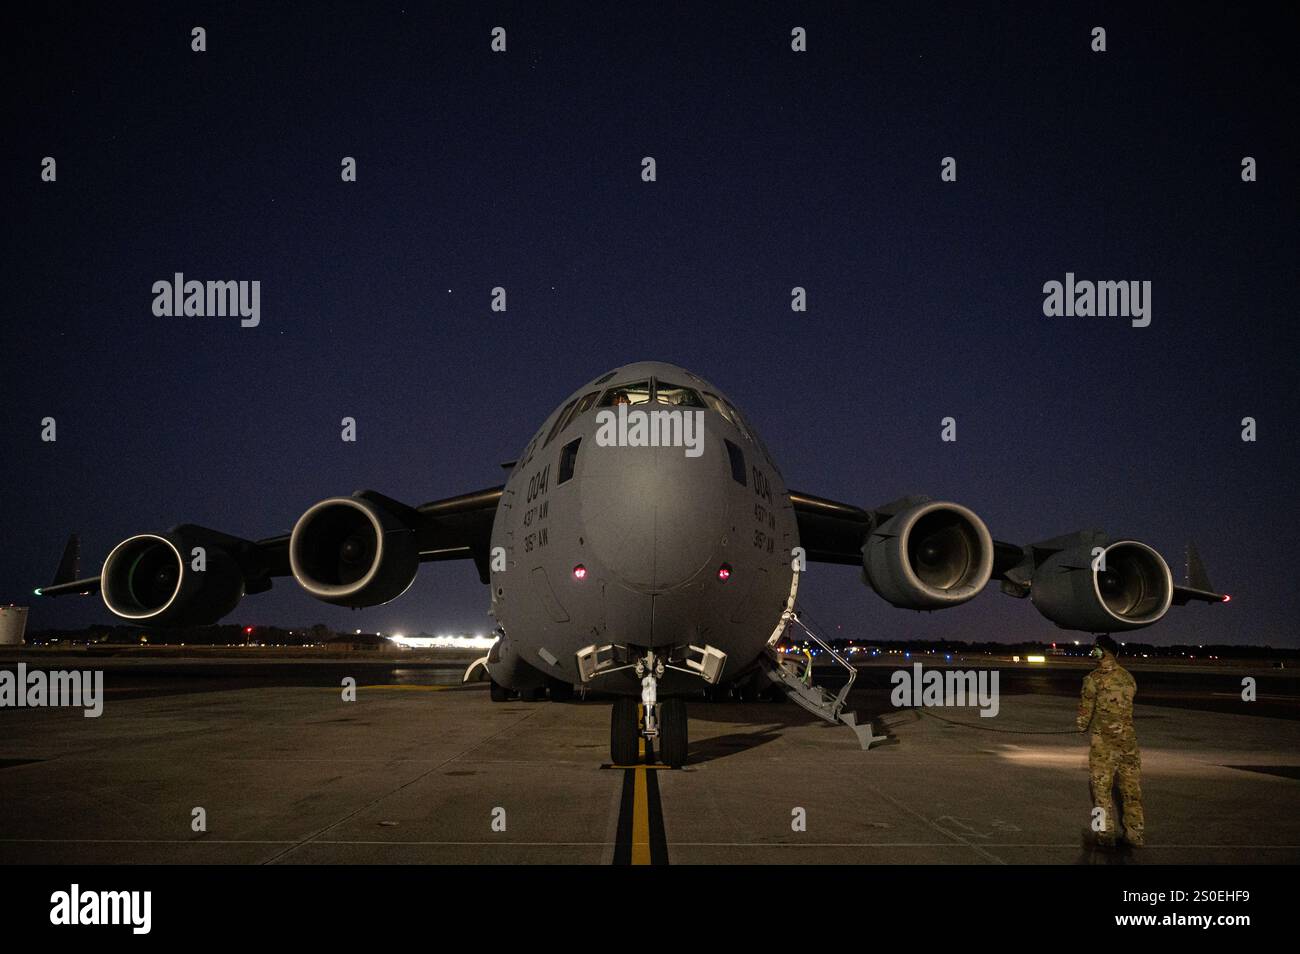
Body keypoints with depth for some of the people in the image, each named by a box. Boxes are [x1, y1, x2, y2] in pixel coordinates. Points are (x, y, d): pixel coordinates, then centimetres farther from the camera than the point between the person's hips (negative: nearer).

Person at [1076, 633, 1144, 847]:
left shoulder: (1094, 679, -10)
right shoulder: (1128, 677, 4)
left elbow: (1086, 709, -4)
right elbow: (1127, 703, 11)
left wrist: (1082, 725, 15)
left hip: (1103, 739, -4)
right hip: (1128, 737, 4)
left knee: (1102, 786, 5)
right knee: (1131, 787, 11)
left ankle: (1105, 834, 8)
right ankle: (1135, 833, 17)